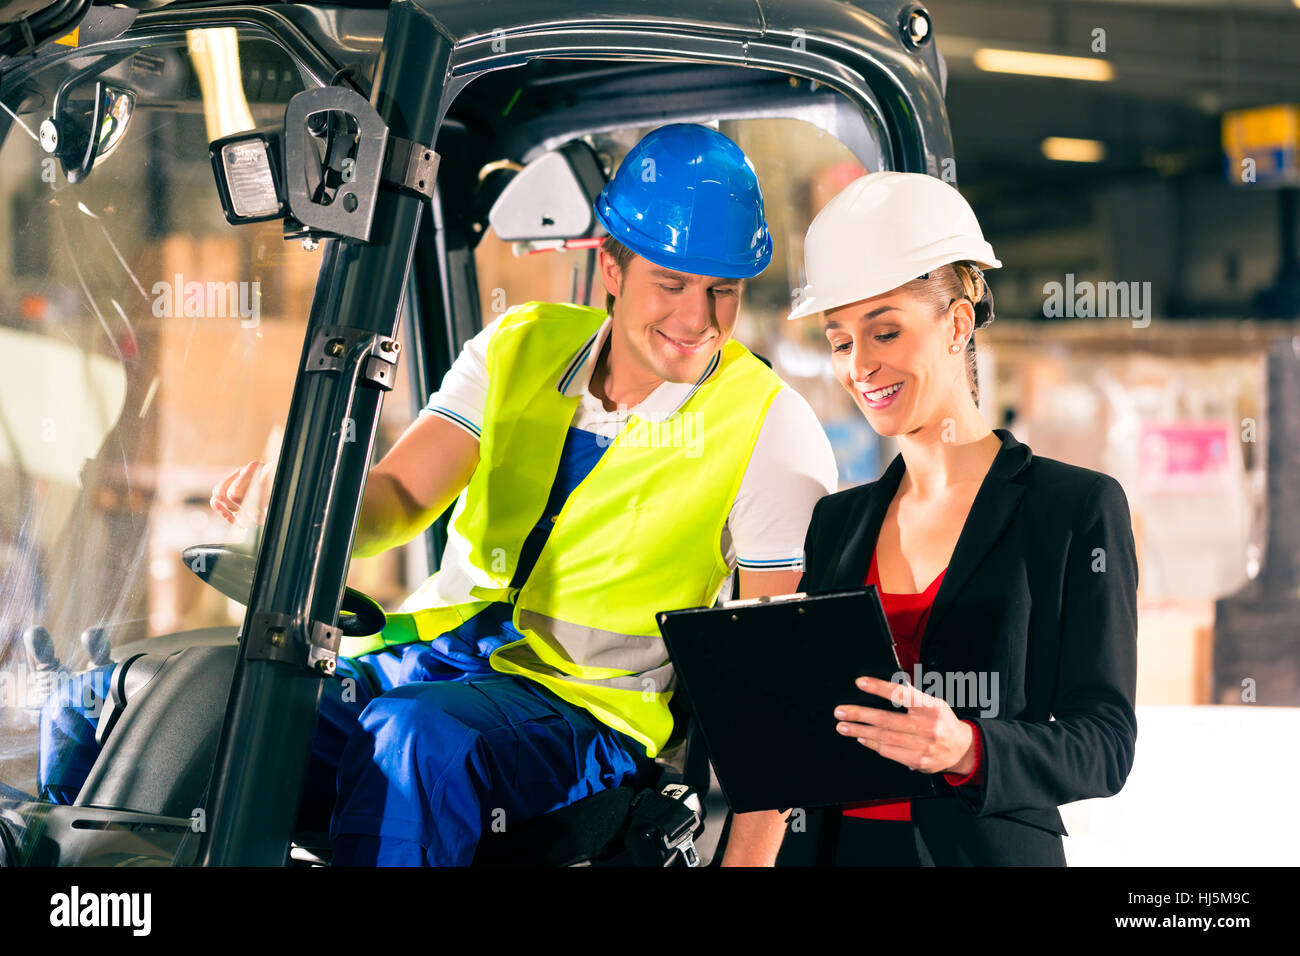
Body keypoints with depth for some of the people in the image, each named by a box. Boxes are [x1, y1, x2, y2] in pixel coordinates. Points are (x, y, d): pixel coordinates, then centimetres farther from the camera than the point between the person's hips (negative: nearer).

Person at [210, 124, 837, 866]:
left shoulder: (770, 429, -6)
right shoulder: (521, 346, 7)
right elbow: (398, 499, 1)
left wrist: (749, 857, -21)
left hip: (588, 707, -4)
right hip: (431, 647, 4)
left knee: (415, 736, -37)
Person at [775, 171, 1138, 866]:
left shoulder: (1078, 507, -4)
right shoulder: (837, 521, 11)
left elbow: (1105, 742, -9)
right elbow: (808, 710, 13)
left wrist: (968, 750, -25)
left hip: (992, 850, -4)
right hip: (834, 846, 4)